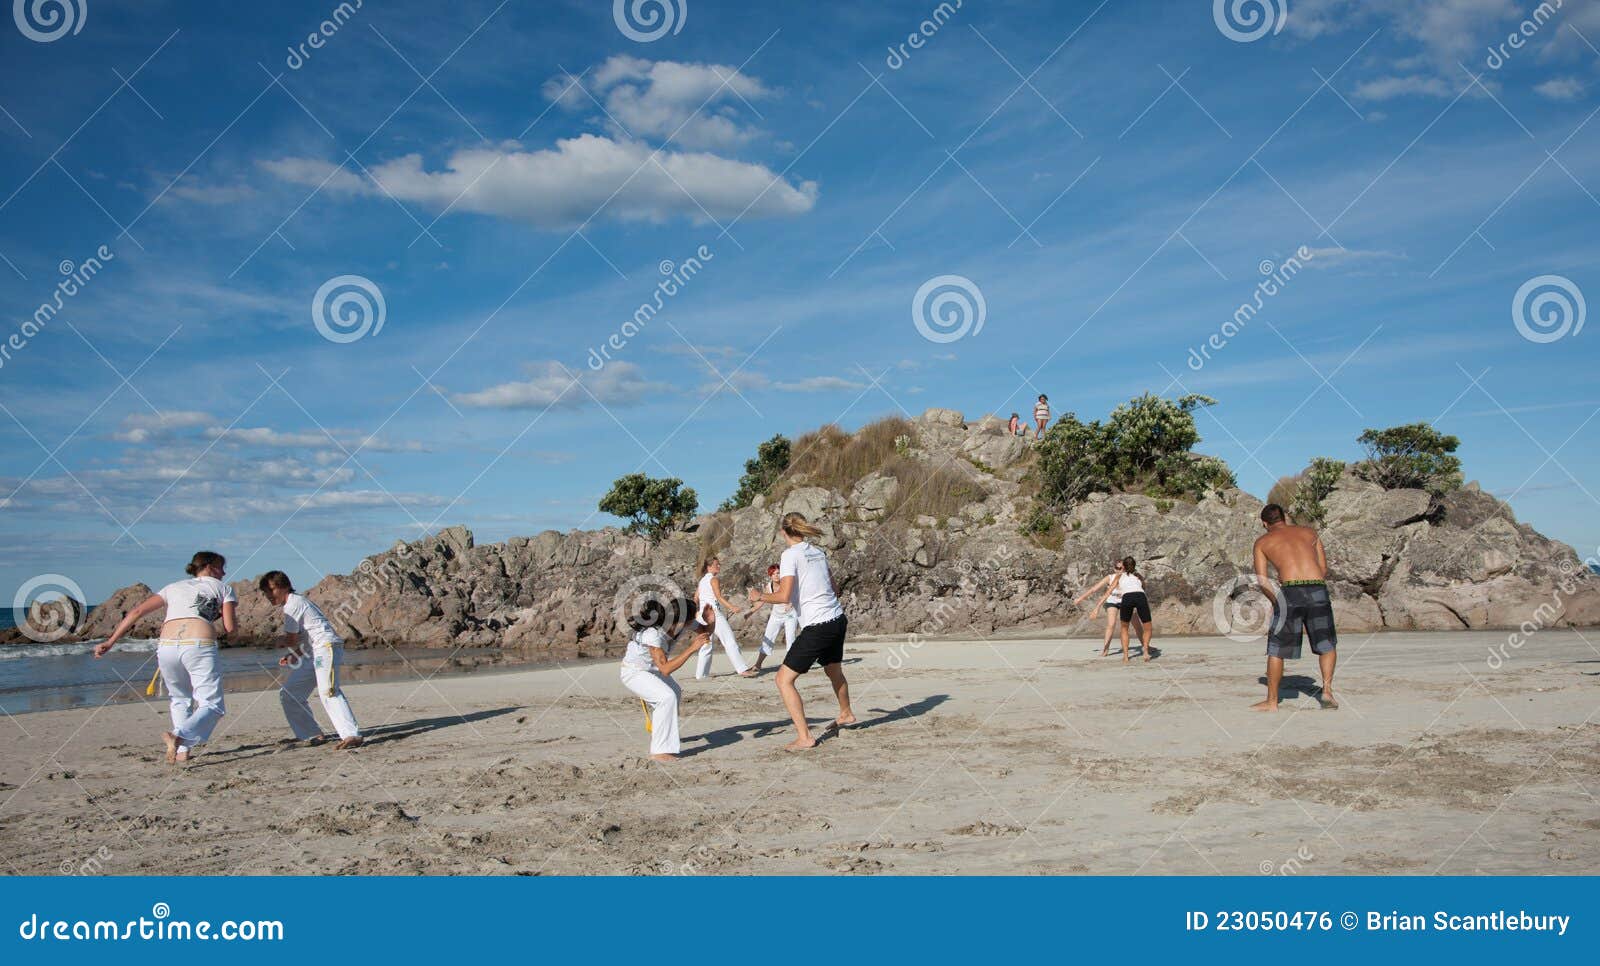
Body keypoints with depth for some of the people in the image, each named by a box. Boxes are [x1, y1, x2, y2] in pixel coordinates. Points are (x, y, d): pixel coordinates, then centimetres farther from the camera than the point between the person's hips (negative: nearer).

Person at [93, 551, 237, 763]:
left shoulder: (174, 587, 28)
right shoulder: (224, 589, 19)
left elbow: (136, 612, 19)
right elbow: (230, 628, 8)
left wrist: (111, 641, 20)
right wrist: (223, 618, 31)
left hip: (167, 647, 4)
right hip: (199, 646, -4)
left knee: (180, 699, 26)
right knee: (212, 705, -3)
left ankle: (183, 751, 15)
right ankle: (179, 737, -29)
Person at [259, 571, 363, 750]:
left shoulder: (292, 605, -6)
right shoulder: (297, 602, 24)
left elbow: (291, 640, -6)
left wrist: (281, 642, 16)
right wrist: (293, 656, 14)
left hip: (326, 648, -11)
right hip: (314, 655, 11)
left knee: (328, 691, -27)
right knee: (288, 692, 13)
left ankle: (352, 735, -40)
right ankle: (312, 735, 14)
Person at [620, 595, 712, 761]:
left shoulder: (678, 623, -18)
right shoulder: (653, 635, -39)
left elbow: (705, 632, -2)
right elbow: (665, 669, -45)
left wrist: (709, 621, -26)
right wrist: (692, 648, -46)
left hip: (651, 669, 9)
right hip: (633, 673, -9)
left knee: (676, 693, 24)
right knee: (667, 697, -27)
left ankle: (657, 734, 47)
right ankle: (659, 750, -22)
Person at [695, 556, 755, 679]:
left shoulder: (702, 580, 20)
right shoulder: (714, 579, -4)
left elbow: (695, 599, 20)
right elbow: (719, 597, -16)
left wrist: (697, 613, 27)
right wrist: (731, 607, -25)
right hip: (714, 613, -9)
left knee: (706, 645, 14)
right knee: (730, 641, -13)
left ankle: (700, 674, 13)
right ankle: (742, 669, -21)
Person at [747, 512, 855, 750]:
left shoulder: (790, 555, -11)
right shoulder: (818, 553, 10)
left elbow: (784, 596, -19)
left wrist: (760, 596, -1)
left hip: (816, 627, -8)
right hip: (837, 619, 8)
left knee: (784, 679, -1)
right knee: (834, 671, 31)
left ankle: (804, 737, -4)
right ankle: (846, 715, 53)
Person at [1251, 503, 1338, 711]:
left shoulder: (1262, 541, 16)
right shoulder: (1309, 532, 23)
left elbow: (1261, 581, 8)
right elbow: (1324, 570, 21)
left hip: (1290, 592, -2)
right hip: (1318, 590, 2)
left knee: (1276, 649, 10)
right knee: (1327, 645, 21)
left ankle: (1271, 701, 15)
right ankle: (1327, 691, 7)